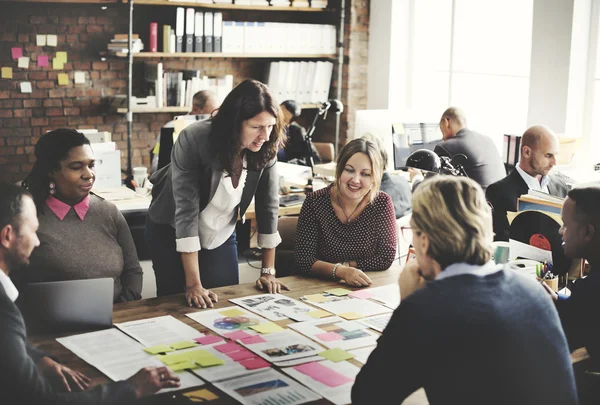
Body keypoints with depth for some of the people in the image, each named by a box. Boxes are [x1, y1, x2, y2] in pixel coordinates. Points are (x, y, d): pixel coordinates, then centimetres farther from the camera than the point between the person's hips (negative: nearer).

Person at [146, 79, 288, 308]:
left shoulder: (265, 149, -18)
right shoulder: (193, 141, -30)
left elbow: (268, 206, -9)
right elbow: (186, 210, -32)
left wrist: (268, 271, -8)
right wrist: (194, 284, -34)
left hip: (221, 237, 4)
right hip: (172, 234, -3)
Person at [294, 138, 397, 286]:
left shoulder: (382, 203, -4)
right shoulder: (315, 202, -8)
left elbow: (386, 258, -5)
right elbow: (302, 260, -13)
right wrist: (341, 271, -27)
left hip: (367, 289, 2)